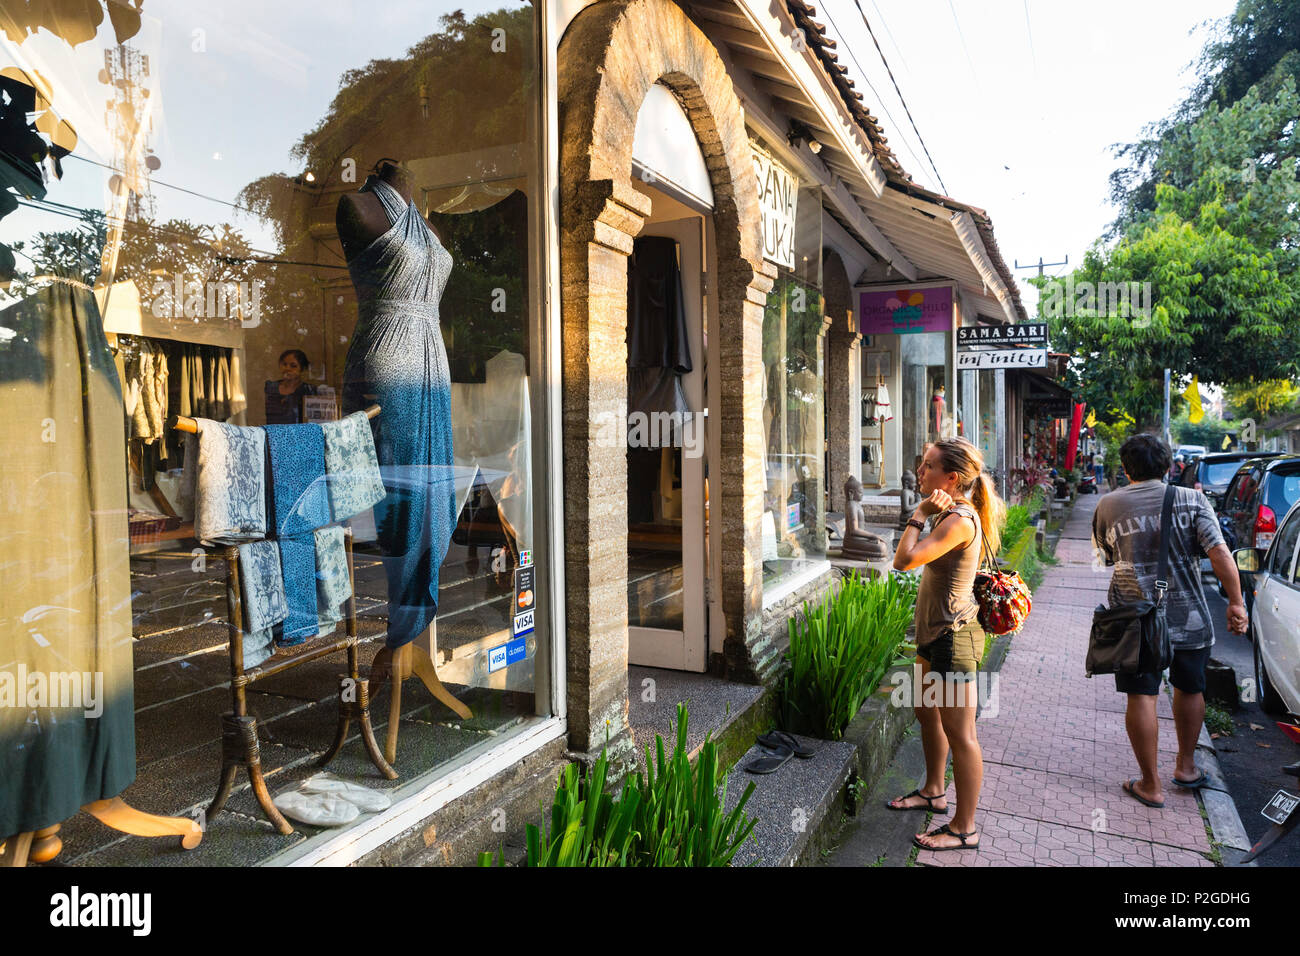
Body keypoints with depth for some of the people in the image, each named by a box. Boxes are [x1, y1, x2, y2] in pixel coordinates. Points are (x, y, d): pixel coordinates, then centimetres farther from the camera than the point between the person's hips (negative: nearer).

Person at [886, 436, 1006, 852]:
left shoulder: (959, 520, -23)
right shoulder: (950, 512, 8)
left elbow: (904, 559, -29)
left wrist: (920, 514, -20)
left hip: (954, 635, -11)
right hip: (936, 631, 11)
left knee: (959, 733, 1)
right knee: (927, 712, 24)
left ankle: (964, 829, 14)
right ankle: (934, 792, 43)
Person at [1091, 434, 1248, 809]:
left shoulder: (1108, 505, 0)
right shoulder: (1191, 499, -2)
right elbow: (1220, 554, -10)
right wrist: (1236, 603, -6)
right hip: (1189, 616, 2)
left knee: (1141, 696, 4)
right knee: (1190, 689, 21)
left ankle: (1151, 785, 10)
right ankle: (1186, 766, 36)